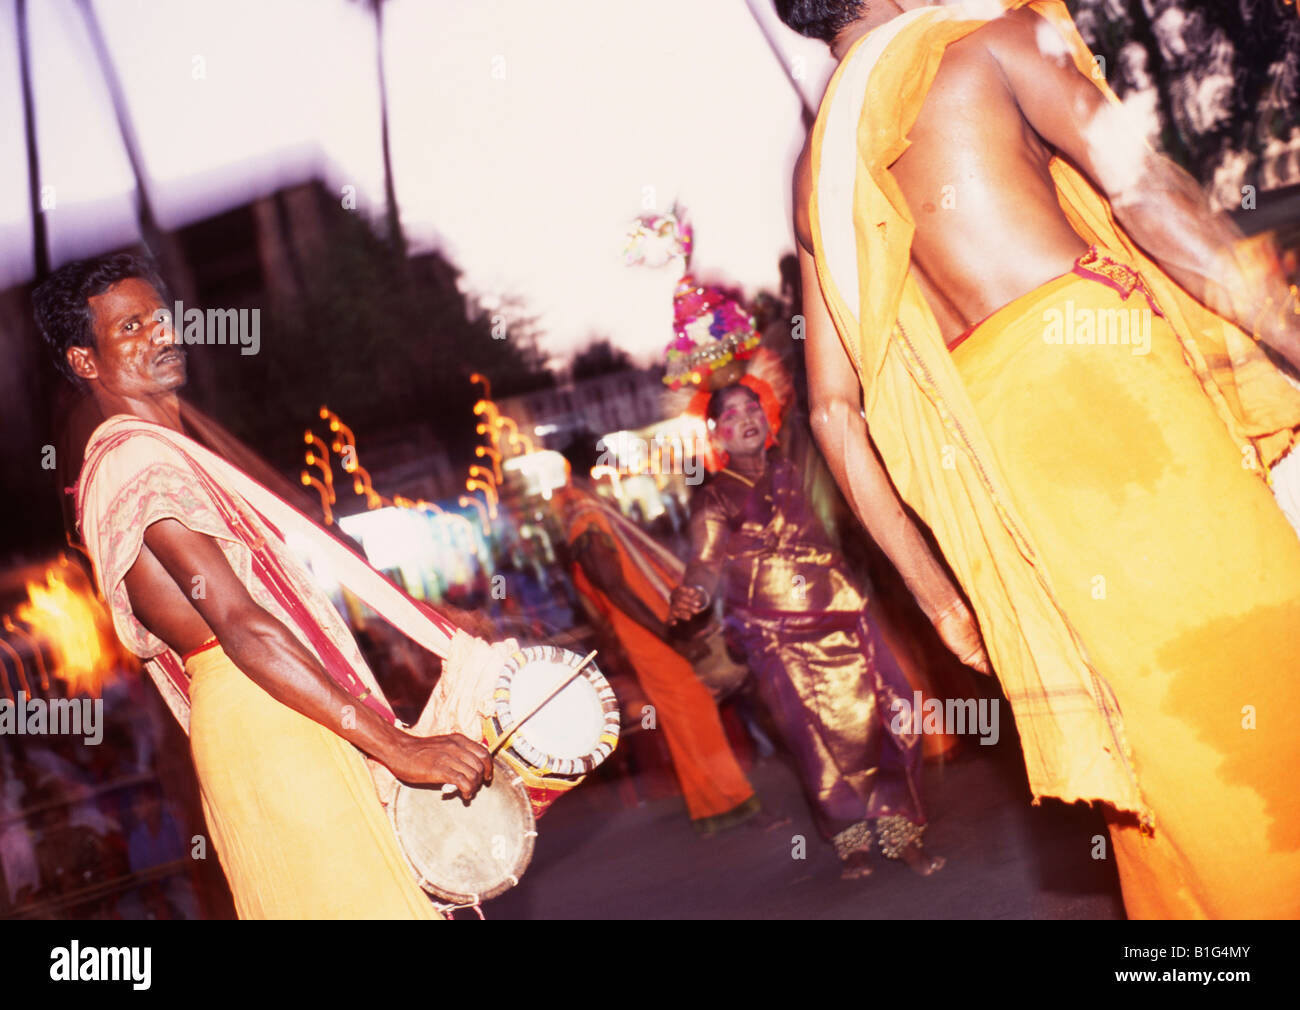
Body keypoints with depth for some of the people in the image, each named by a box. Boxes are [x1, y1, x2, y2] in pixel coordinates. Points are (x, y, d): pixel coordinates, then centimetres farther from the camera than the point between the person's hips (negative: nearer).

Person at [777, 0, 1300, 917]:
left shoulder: (817, 174, 22)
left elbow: (833, 408, 18)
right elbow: (1145, 188, -8)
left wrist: (933, 588, 20)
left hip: (983, 442, 6)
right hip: (1099, 361, -6)